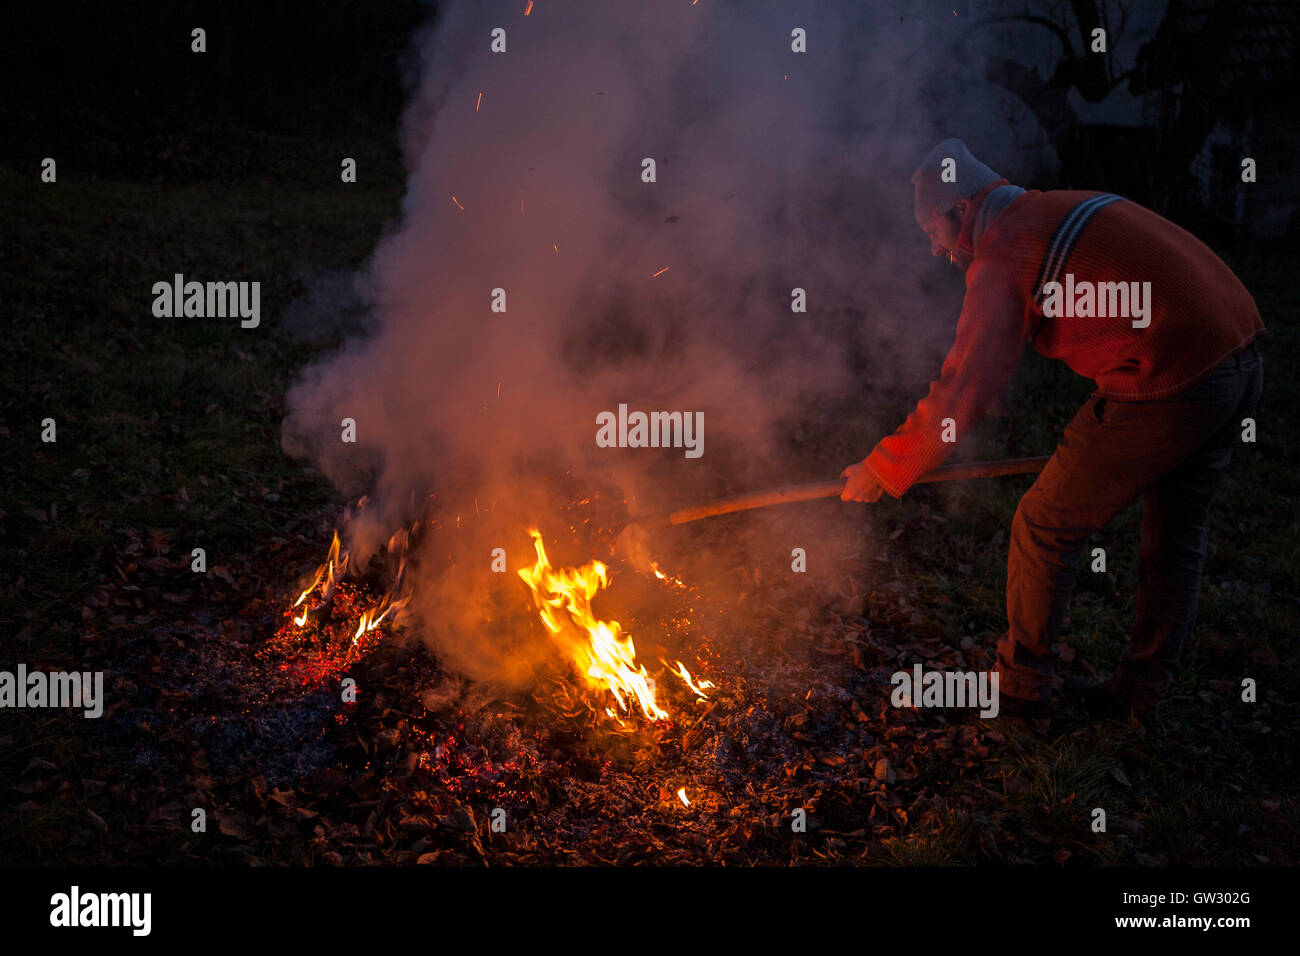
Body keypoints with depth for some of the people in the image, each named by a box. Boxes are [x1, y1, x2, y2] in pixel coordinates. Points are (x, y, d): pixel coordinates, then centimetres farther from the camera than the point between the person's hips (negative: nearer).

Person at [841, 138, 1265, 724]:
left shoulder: (1001, 256, -5)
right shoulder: (1069, 209, 22)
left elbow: (961, 392, -9)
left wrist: (881, 471, 2)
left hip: (1166, 381, -9)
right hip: (1243, 363, 10)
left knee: (1046, 527, 7)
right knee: (1176, 537, 20)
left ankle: (1020, 689, 21)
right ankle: (1139, 696, 35)